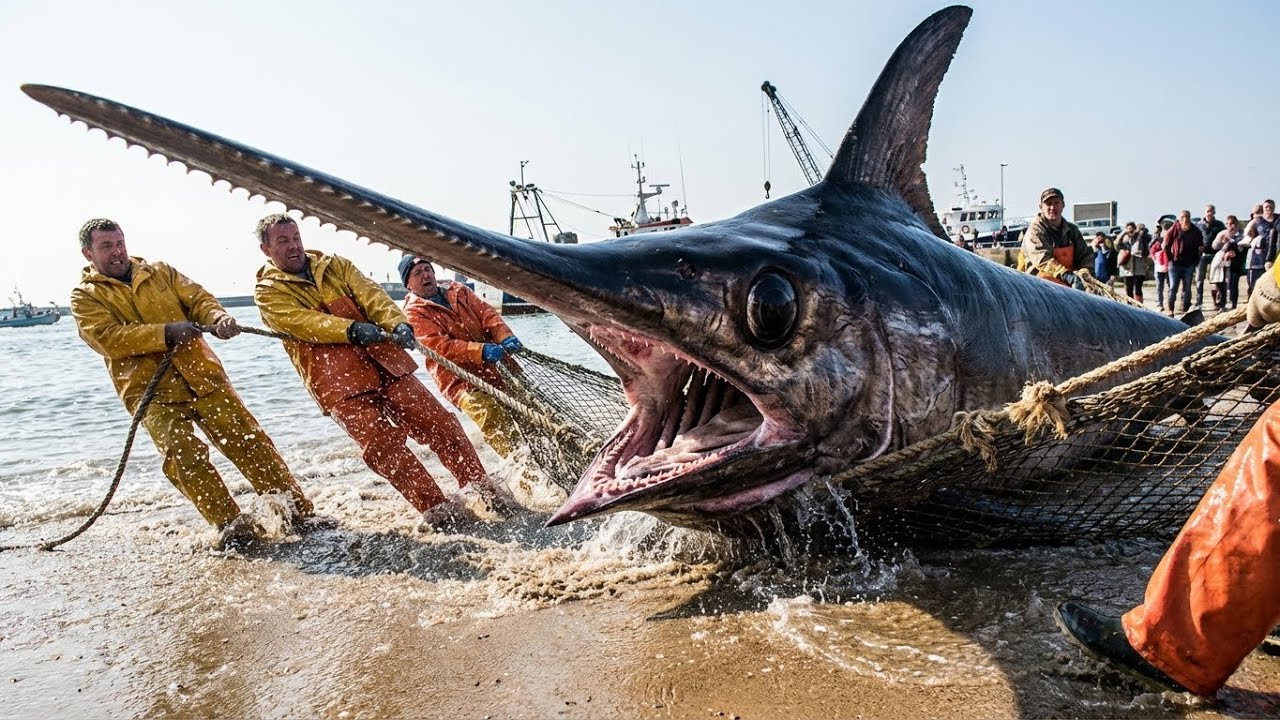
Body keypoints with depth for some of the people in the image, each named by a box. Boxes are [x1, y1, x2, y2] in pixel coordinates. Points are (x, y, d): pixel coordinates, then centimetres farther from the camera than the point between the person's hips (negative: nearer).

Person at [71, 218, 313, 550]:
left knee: (248, 439, -3)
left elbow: (197, 298, 7)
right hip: (151, 391, -2)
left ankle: (299, 509, 2)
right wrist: (165, 333, -21)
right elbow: (107, 338, -11)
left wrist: (217, 317, -17)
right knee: (183, 454, -20)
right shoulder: (85, 297, 6)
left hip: (201, 374, 3)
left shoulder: (159, 272, 17)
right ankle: (232, 524, -12)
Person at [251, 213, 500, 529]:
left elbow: (370, 294, 4)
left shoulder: (334, 265, 19)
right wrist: (352, 330, -27)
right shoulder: (268, 292, 8)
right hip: (336, 379, -4)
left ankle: (480, 487, 5)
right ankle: (435, 507, -9)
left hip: (383, 360, 4)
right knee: (382, 445, -16)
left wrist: (398, 324, -17)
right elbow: (300, 321, -11)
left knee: (437, 421, -2)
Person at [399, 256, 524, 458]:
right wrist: (481, 351, -30)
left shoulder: (458, 291, 13)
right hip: (460, 379, -6)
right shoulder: (413, 313, -3)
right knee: (490, 414, -28)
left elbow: (487, 314, 3)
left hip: (494, 366, 6)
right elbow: (439, 345, -17)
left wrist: (506, 337, -19)